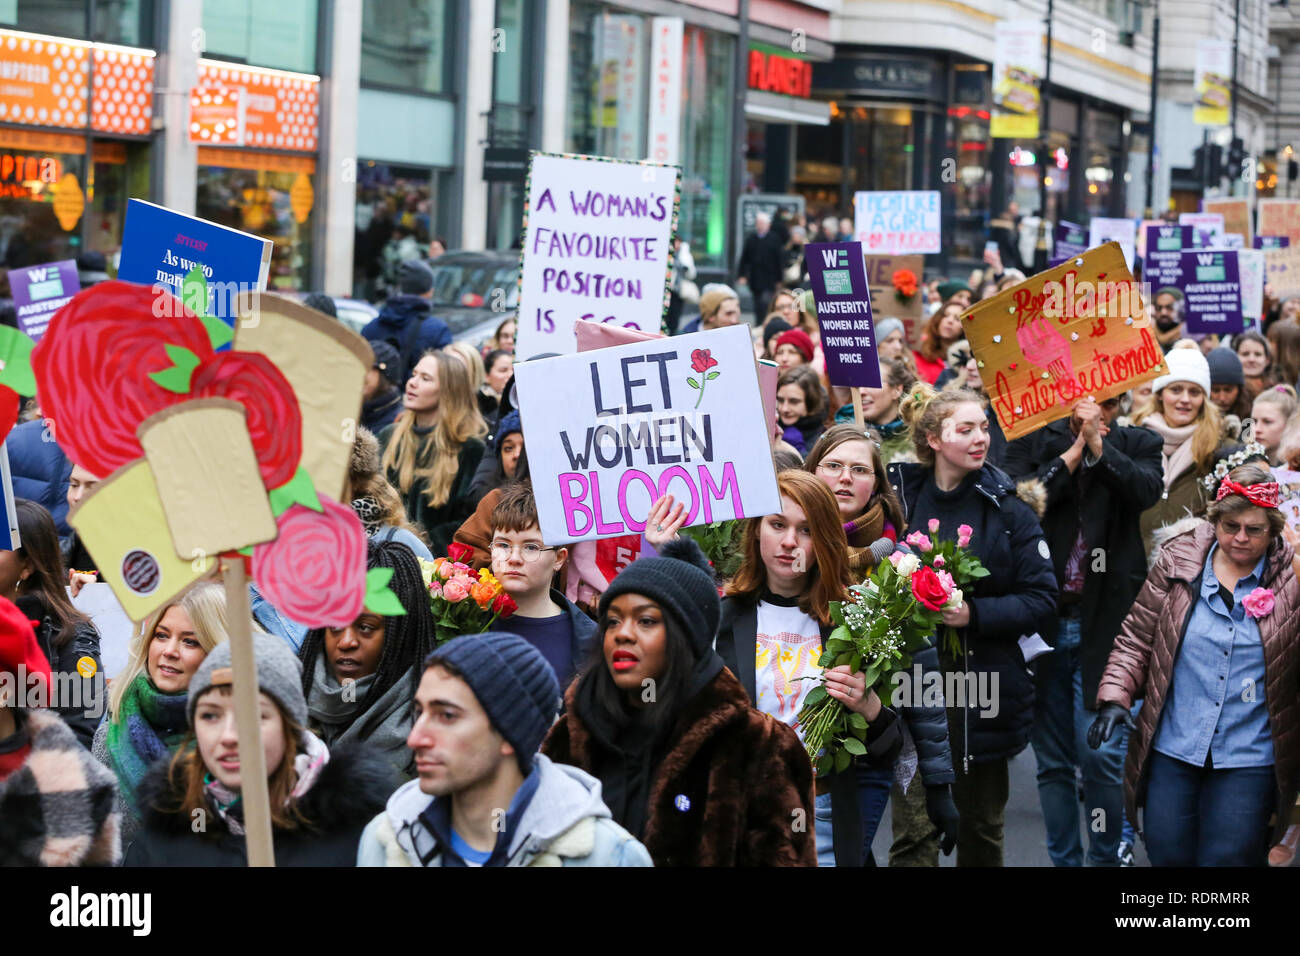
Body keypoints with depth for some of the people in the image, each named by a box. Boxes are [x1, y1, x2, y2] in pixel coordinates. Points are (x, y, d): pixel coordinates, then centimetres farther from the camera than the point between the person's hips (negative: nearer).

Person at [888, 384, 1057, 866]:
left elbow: (1041, 600, -3)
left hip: (982, 694, 0)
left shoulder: (1006, 509, 0)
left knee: (981, 827, 13)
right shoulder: (898, 498, 1)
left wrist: (975, 614, -17)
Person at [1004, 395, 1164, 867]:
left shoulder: (1137, 444, 6)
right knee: (1052, 761, 8)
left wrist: (1097, 443, -18)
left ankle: (1106, 858, 7)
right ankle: (1063, 858, 19)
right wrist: (1071, 454, -11)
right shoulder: (1033, 440, 5)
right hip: (1042, 620, 2)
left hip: (1104, 623, -2)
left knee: (1100, 754, -8)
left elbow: (1148, 490, -14)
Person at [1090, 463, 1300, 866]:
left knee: (1227, 859, 0)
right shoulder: (1178, 561, 2)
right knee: (1168, 855, 9)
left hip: (1248, 761, -2)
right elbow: (1136, 639, 7)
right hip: (1171, 751, 2)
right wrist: (1114, 697, -5)